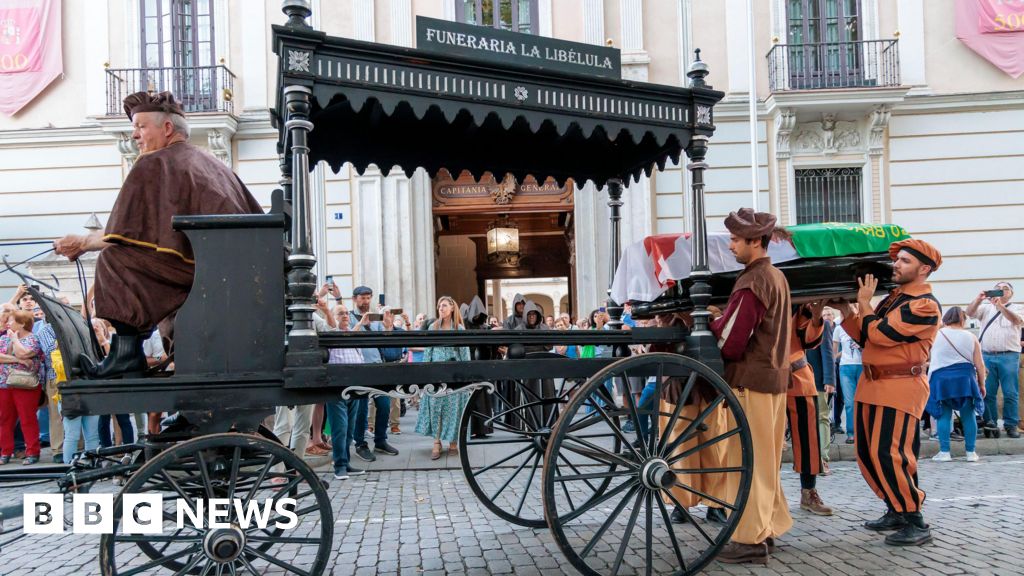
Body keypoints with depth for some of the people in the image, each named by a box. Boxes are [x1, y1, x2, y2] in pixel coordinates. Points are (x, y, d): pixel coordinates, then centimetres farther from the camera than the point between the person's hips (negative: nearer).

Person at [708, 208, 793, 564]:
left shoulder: (751, 282, -17)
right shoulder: (777, 277, 14)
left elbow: (731, 341, -20)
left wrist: (711, 323, -1)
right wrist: (720, 324, 8)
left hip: (751, 379, -10)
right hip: (774, 375, 10)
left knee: (746, 460, -4)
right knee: (765, 459, 17)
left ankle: (751, 540, 0)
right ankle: (769, 527, 25)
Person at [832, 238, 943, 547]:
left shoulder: (925, 305, -13)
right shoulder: (893, 298, 15)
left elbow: (880, 334, -20)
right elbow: (863, 336, 18)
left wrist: (864, 304, -6)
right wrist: (846, 309, 8)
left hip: (900, 388, -9)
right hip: (871, 383, 9)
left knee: (889, 457, -12)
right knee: (867, 454, 12)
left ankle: (915, 523, -3)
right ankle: (896, 511, 25)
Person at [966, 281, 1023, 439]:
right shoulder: (986, 308, 18)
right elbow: (970, 313, 2)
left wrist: (1000, 306, -24)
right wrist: (979, 300, -17)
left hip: (1009, 356, -2)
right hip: (986, 356, 2)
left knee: (1010, 393, -4)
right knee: (987, 392, 0)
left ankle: (1011, 425, 1)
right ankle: (990, 423, 6)